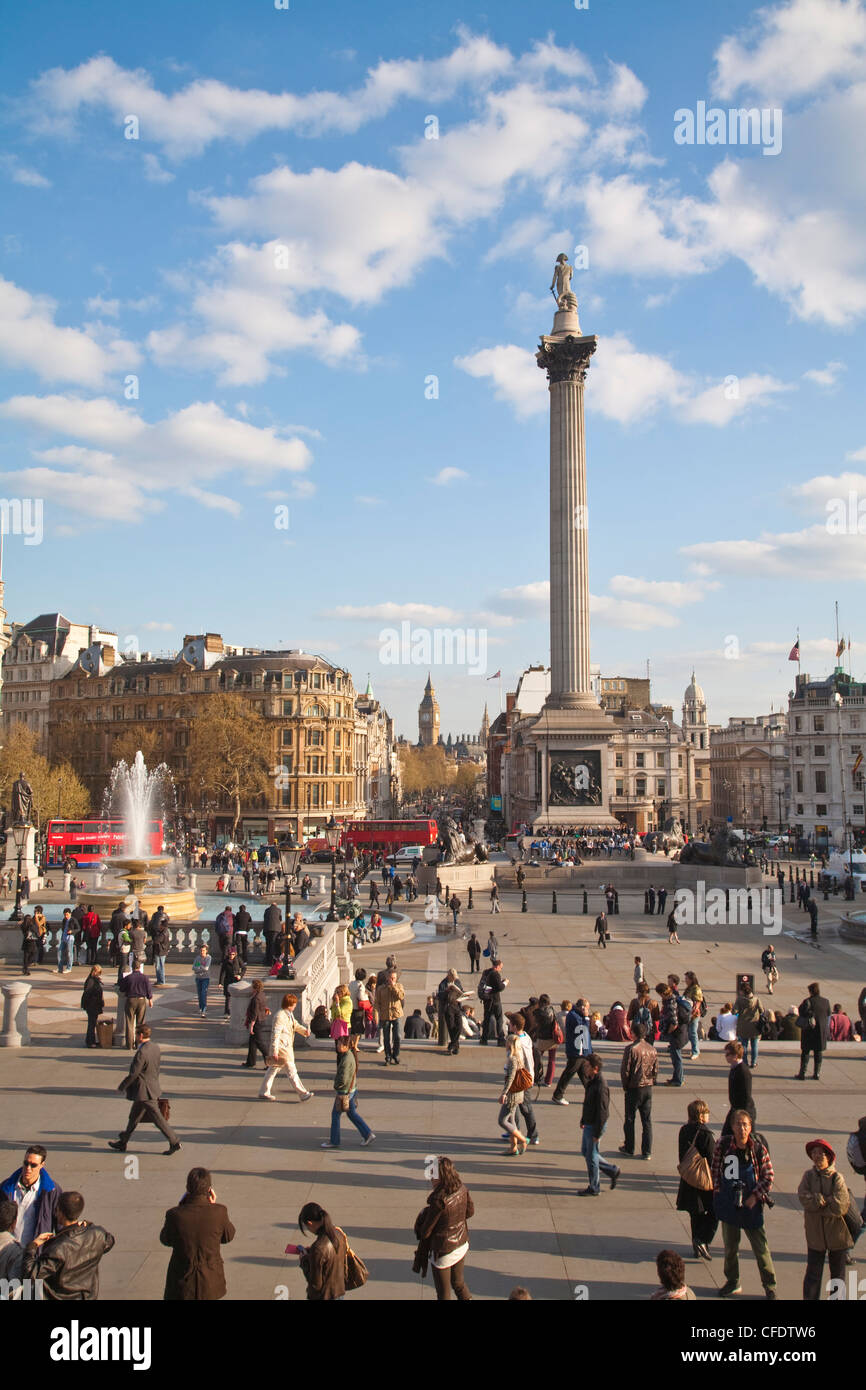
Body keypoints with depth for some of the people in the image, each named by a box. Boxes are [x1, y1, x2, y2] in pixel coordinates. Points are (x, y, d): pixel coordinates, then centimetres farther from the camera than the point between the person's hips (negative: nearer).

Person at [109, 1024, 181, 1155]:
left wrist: (122, 1087, -6)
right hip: (153, 1087, 9)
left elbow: (133, 1074, -20)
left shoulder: (142, 1053, -25)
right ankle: (123, 1142, 32)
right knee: (134, 1117, 20)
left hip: (145, 1092, -9)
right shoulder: (155, 1048, 2)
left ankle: (174, 1142, 3)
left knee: (158, 1119, -1)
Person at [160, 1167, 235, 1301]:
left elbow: (166, 1240, 1)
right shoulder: (219, 1212, -17)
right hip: (210, 1282, 2)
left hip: (182, 1281, -2)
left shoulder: (175, 1215, -20)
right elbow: (227, 1237, 3)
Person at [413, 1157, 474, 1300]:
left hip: (443, 1251, -6)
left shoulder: (439, 1201, -31)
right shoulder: (462, 1189, -12)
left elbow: (425, 1232, -19)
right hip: (462, 1245, 6)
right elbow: (470, 1212, 7)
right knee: (458, 1283, 28)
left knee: (443, 1293, 15)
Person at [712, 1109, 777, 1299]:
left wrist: (755, 1196, -10)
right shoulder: (723, 1144, -7)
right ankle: (732, 1283, 31)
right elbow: (715, 1169, 5)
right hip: (728, 1203, 2)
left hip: (751, 1205, -2)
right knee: (730, 1246, 14)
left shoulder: (758, 1148, -11)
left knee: (760, 1247, 3)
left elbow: (768, 1177, -4)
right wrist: (717, 1193, 1)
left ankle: (770, 1285, 21)